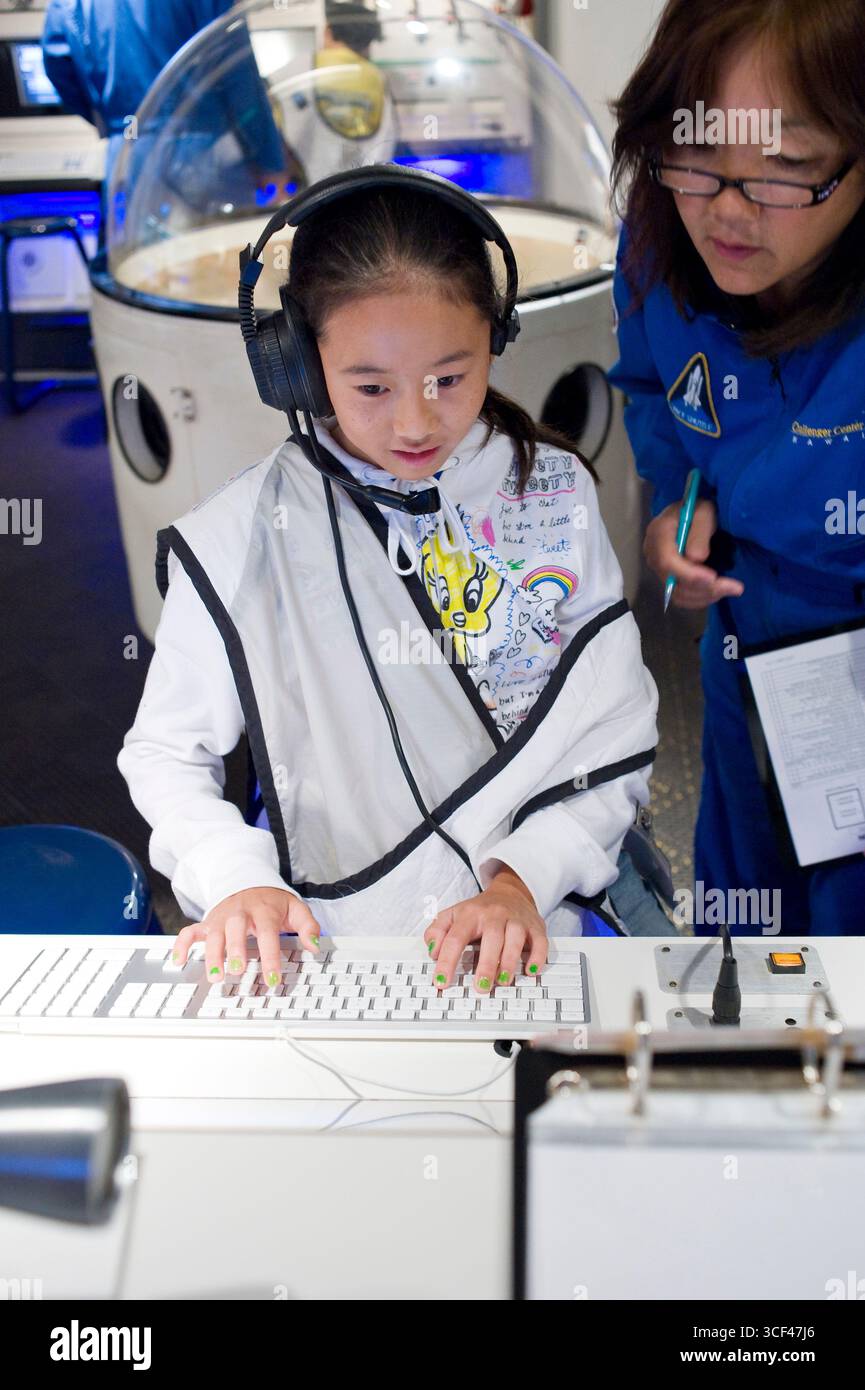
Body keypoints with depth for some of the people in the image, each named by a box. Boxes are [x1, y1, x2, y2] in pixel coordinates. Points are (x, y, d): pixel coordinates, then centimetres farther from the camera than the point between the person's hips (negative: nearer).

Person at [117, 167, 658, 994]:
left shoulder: (556, 495, 2)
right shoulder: (246, 534, -3)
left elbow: (616, 747, 4)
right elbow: (164, 750, 6)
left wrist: (522, 879, -10)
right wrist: (236, 879, -10)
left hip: (525, 948, 0)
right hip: (322, 950, 1)